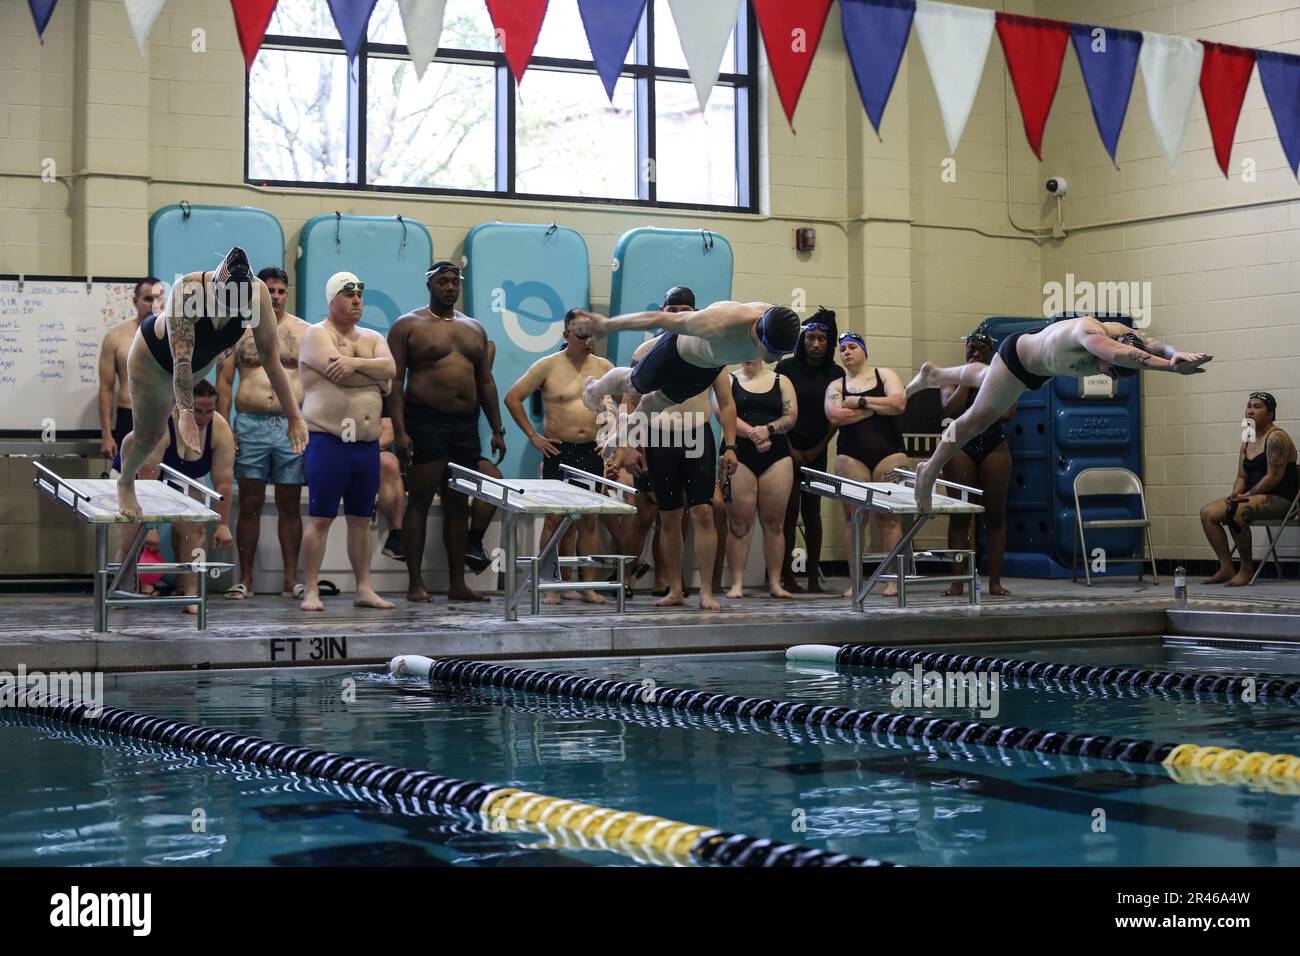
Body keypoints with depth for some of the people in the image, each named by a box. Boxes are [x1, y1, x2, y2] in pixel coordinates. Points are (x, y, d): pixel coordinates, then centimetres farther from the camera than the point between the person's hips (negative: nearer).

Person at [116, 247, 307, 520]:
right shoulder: (188, 291, -45)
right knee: (148, 434, 6)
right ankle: (125, 483, 36)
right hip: (154, 357, -4)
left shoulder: (258, 293, -34)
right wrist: (185, 415, -57)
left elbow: (272, 358, -31)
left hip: (205, 359, 4)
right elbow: (181, 360, -48)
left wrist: (294, 417, -34)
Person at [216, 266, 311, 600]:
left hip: (293, 425, 0)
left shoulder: (304, 331, 7)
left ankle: (291, 578, 9)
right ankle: (245, 579, 8)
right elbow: (224, 381, 4)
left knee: (290, 505, 4)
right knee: (249, 504, 2)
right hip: (251, 425, 0)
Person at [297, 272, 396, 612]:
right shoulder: (317, 334, -3)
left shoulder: (373, 338, 16)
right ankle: (311, 591, -1)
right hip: (329, 441, -6)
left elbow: (389, 367, -4)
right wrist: (378, 377, -5)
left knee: (361, 519, 11)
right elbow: (339, 374, -18)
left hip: (367, 443, 6)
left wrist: (355, 363, -18)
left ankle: (364, 589, 16)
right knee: (320, 519, -4)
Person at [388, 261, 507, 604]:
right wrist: (399, 430, -15)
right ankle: (416, 584, -1)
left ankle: (457, 584, 12)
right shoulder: (408, 326, 1)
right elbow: (395, 382, -6)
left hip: (466, 424, 5)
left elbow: (486, 382, 18)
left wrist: (497, 430, 11)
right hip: (425, 421, -5)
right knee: (420, 501, -4)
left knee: (458, 505, 7)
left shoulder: (474, 329, 16)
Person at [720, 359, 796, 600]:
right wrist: (753, 434, -17)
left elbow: (791, 416, 3)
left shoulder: (781, 381, 13)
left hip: (776, 456, 1)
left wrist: (768, 429, -15)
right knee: (739, 523, -4)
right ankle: (737, 583, -2)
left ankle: (775, 583, 4)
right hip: (738, 455, -1)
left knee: (774, 522, 0)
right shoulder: (728, 380, 9)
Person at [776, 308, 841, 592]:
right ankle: (787, 578, -2)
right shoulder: (787, 367, -3)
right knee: (789, 513, -5)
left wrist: (818, 448, 0)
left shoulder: (835, 373, 5)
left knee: (812, 513, 6)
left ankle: (813, 578, 9)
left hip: (816, 452, 3)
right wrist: (789, 449, -7)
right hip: (789, 449, -3)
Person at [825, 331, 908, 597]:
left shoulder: (885, 375, 11)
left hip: (888, 452, -1)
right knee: (853, 518, -4)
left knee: (889, 517, -6)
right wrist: (876, 408, -5)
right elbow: (834, 416, -6)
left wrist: (860, 401, -5)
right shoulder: (836, 385, 13)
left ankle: (893, 579, -5)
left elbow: (897, 404, -7)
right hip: (851, 456, 1)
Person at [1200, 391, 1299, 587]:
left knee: (1235, 512, -34)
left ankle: (1247, 569, -19)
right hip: (1253, 497, 9)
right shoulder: (1248, 441, 17)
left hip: (1279, 499, -9)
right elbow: (1241, 477, 16)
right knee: (1207, 513, -6)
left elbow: (1274, 476, -19)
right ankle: (1226, 568, -8)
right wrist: (1235, 494, -5)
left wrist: (1246, 495, -16)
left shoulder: (1276, 438, -11)